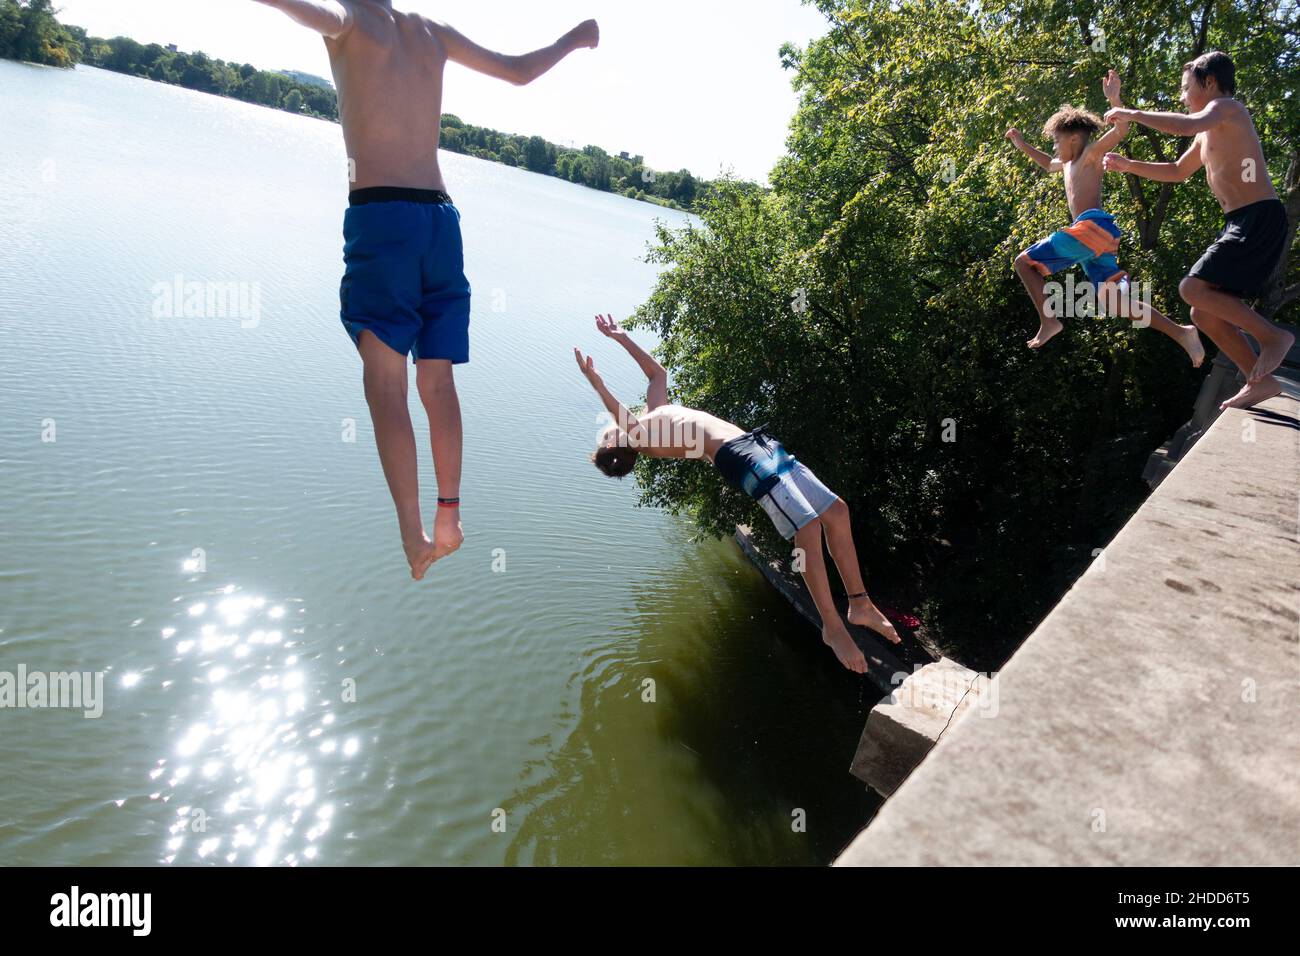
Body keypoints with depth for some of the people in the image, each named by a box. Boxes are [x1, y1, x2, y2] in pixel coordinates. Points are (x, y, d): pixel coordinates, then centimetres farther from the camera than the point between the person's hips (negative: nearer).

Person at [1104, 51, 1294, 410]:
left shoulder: (1227, 107, -3)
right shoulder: (1207, 135, 23)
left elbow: (1188, 126, -26)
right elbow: (1177, 172, 38)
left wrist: (1134, 114, -15)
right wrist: (1128, 165, 29)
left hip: (1261, 219, -9)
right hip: (1242, 225, 9)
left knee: (1193, 289, -20)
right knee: (1204, 313, 5)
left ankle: (1273, 336, -11)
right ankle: (1261, 381, 8)